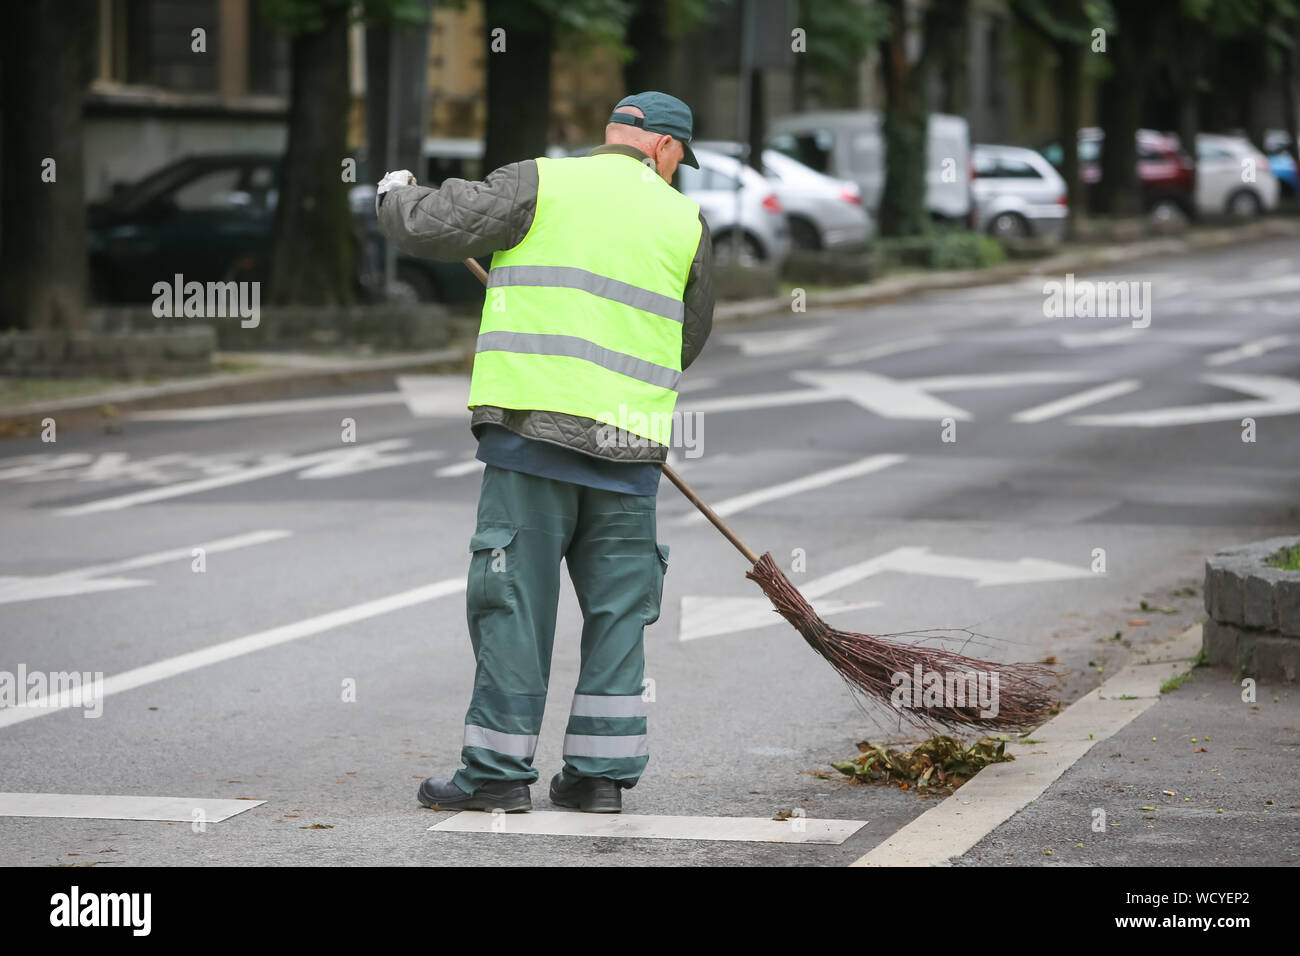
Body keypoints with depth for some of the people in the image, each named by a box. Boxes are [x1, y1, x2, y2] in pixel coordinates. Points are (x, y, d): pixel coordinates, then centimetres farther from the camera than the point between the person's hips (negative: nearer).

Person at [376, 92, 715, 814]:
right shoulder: (686, 222, 11)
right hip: (632, 444, 3)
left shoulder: (542, 185, 1)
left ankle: (499, 770, 2)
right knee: (617, 605, 10)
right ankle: (601, 773, 11)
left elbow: (430, 225, -2)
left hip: (534, 427, -3)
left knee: (514, 599, 1)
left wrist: (398, 196, 21)